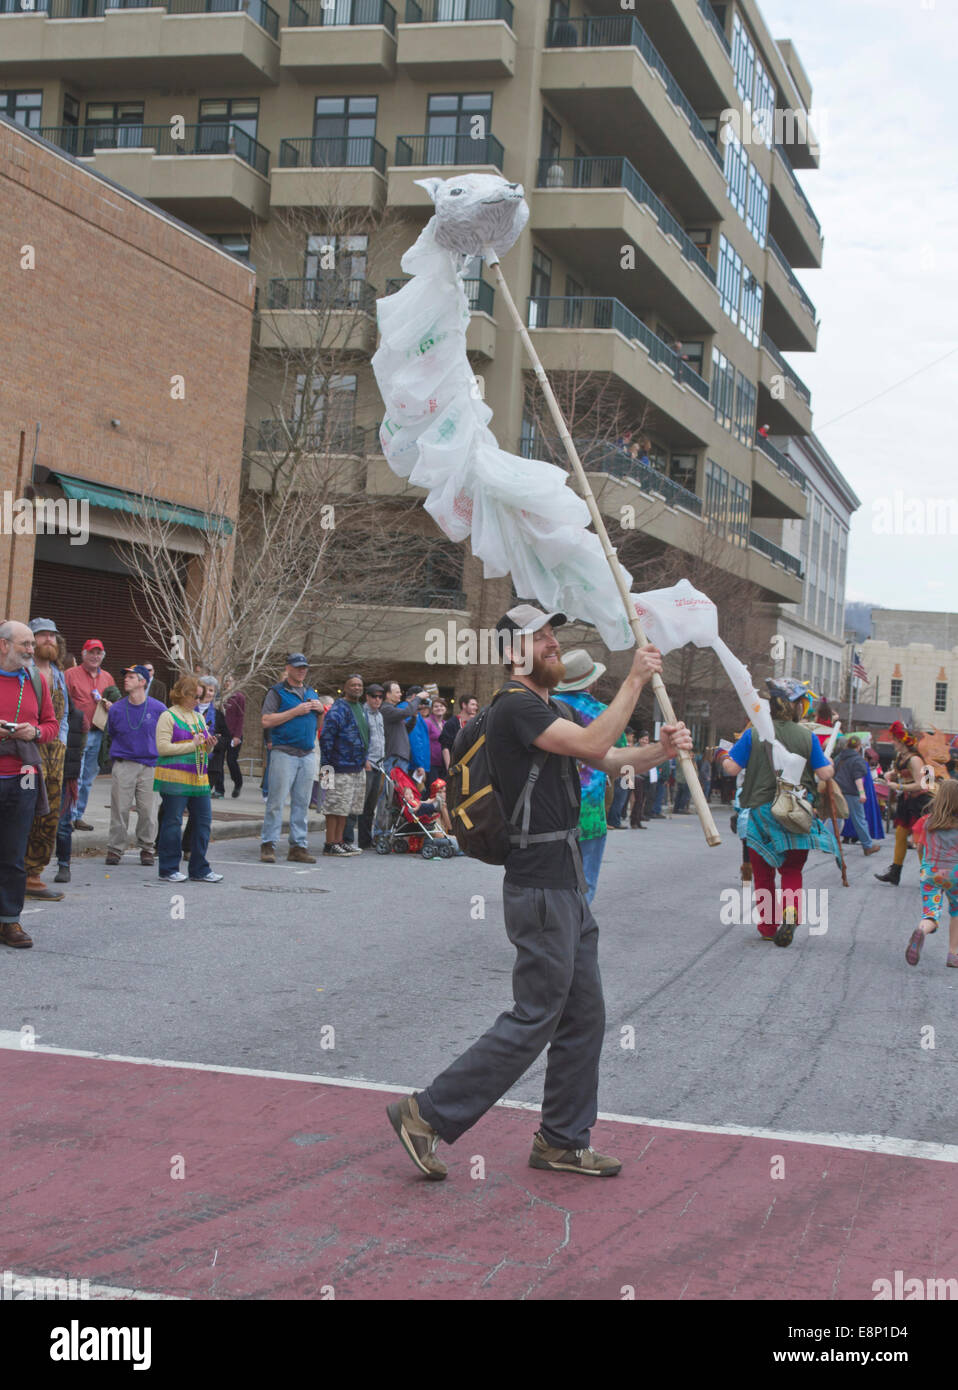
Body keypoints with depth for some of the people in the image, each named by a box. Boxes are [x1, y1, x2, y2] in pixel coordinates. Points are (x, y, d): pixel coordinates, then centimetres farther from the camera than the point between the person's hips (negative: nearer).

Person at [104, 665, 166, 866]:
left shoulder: (158, 709, -1)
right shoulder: (116, 709, 4)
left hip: (150, 766, -1)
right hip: (123, 766, 1)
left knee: (148, 810, 1)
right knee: (119, 809, -1)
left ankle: (146, 848, 13)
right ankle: (115, 848, 8)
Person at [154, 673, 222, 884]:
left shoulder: (198, 717, 18)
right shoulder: (168, 717, -4)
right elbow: (162, 747, -13)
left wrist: (208, 745, 2)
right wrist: (192, 745, -14)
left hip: (198, 778, 7)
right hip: (174, 778, -7)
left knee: (202, 821, 4)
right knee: (173, 822, -2)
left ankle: (199, 870, 12)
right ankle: (169, 870, 6)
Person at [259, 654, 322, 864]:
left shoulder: (311, 693, 19)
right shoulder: (277, 692, 0)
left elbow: (321, 726, 24)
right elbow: (266, 721, -12)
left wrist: (321, 710, 3)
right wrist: (295, 711, -14)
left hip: (308, 754, 6)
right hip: (284, 753, -6)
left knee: (302, 802, 7)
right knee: (277, 800, -7)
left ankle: (298, 846, 11)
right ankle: (268, 845, -3)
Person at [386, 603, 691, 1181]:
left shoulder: (552, 709, 19)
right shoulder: (515, 707, -14)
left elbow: (610, 760, 16)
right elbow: (592, 746, -25)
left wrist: (660, 751, -3)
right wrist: (634, 681, -19)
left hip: (569, 886, 10)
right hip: (541, 888, -10)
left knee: (584, 1016, 13)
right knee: (535, 1019, -7)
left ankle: (563, 1140, 23)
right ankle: (428, 1114, 1)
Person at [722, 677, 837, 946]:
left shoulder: (754, 735, -7)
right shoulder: (808, 737, -4)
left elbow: (731, 768, -9)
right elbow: (825, 774, -3)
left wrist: (729, 752, 12)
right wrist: (829, 763, 19)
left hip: (761, 811, -1)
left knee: (763, 874, 12)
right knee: (792, 871, 12)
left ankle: (768, 927, 16)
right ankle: (791, 909, -15)